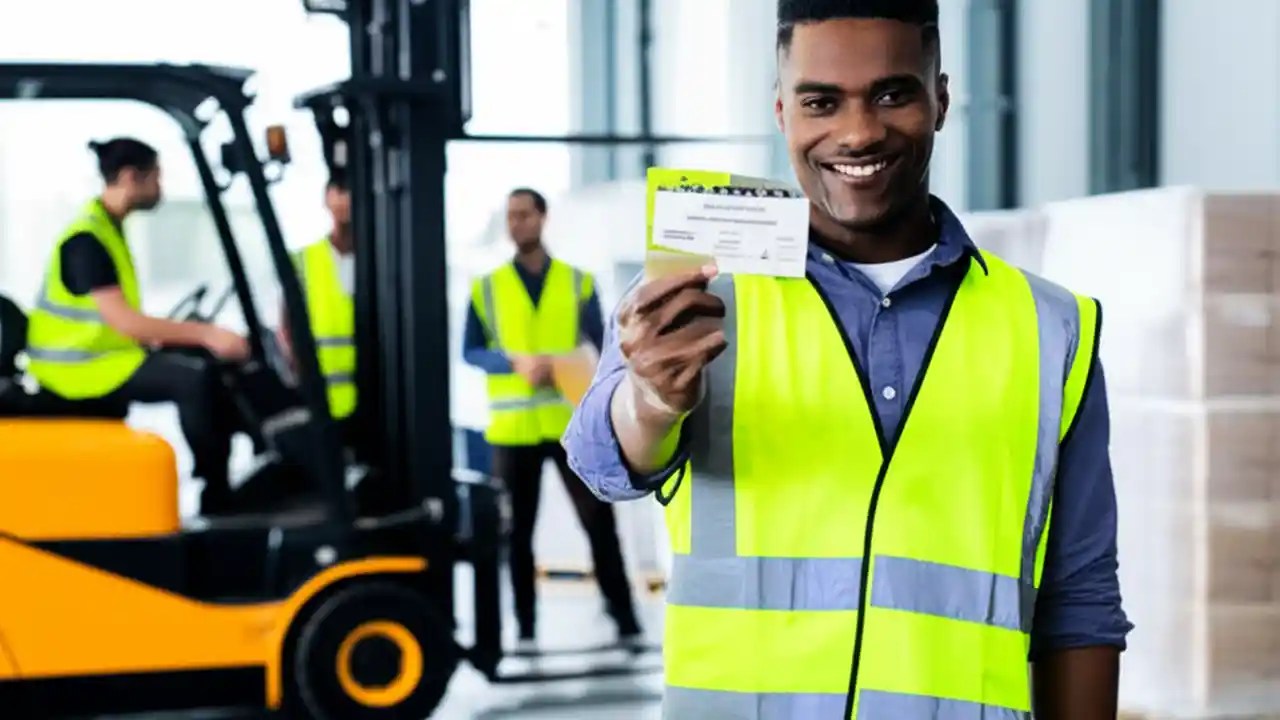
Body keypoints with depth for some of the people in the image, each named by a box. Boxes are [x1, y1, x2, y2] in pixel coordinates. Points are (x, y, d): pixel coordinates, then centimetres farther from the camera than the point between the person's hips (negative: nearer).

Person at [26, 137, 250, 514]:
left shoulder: (108, 228, 11)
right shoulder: (86, 239, -20)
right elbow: (124, 322, -28)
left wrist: (202, 334, 2)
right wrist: (206, 333, -28)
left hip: (103, 351, 10)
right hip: (77, 366, -10)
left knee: (209, 363, 4)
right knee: (195, 378, -24)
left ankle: (223, 491, 4)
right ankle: (217, 498, -14)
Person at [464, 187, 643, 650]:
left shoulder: (577, 281, 6)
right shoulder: (487, 287, 6)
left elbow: (605, 349, 5)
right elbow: (471, 352, 3)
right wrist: (516, 362, -14)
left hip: (571, 423, -1)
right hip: (513, 425, 1)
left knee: (599, 520, -2)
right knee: (519, 529, 8)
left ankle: (625, 621, 5)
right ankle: (526, 628, 16)